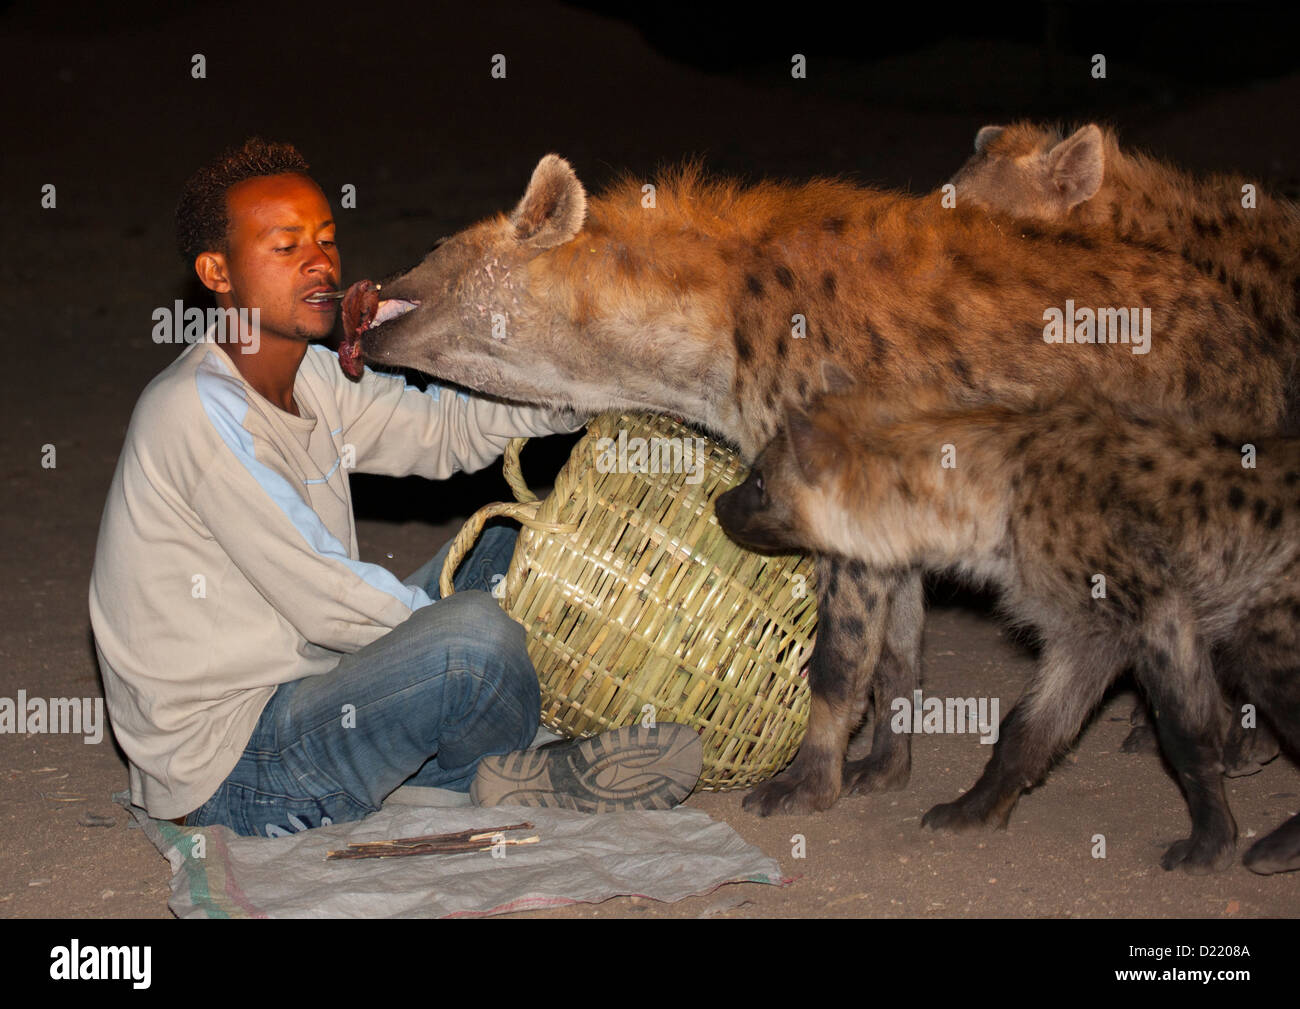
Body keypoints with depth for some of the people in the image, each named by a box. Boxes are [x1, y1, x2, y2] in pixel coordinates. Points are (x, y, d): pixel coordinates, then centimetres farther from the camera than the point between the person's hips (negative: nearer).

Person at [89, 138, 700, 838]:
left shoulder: (307, 376, 8)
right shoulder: (199, 412, -22)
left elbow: (445, 427, 9)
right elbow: (323, 601, -24)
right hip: (226, 770, -10)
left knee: (507, 547, 16)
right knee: (475, 634, -29)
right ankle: (528, 779, 3)